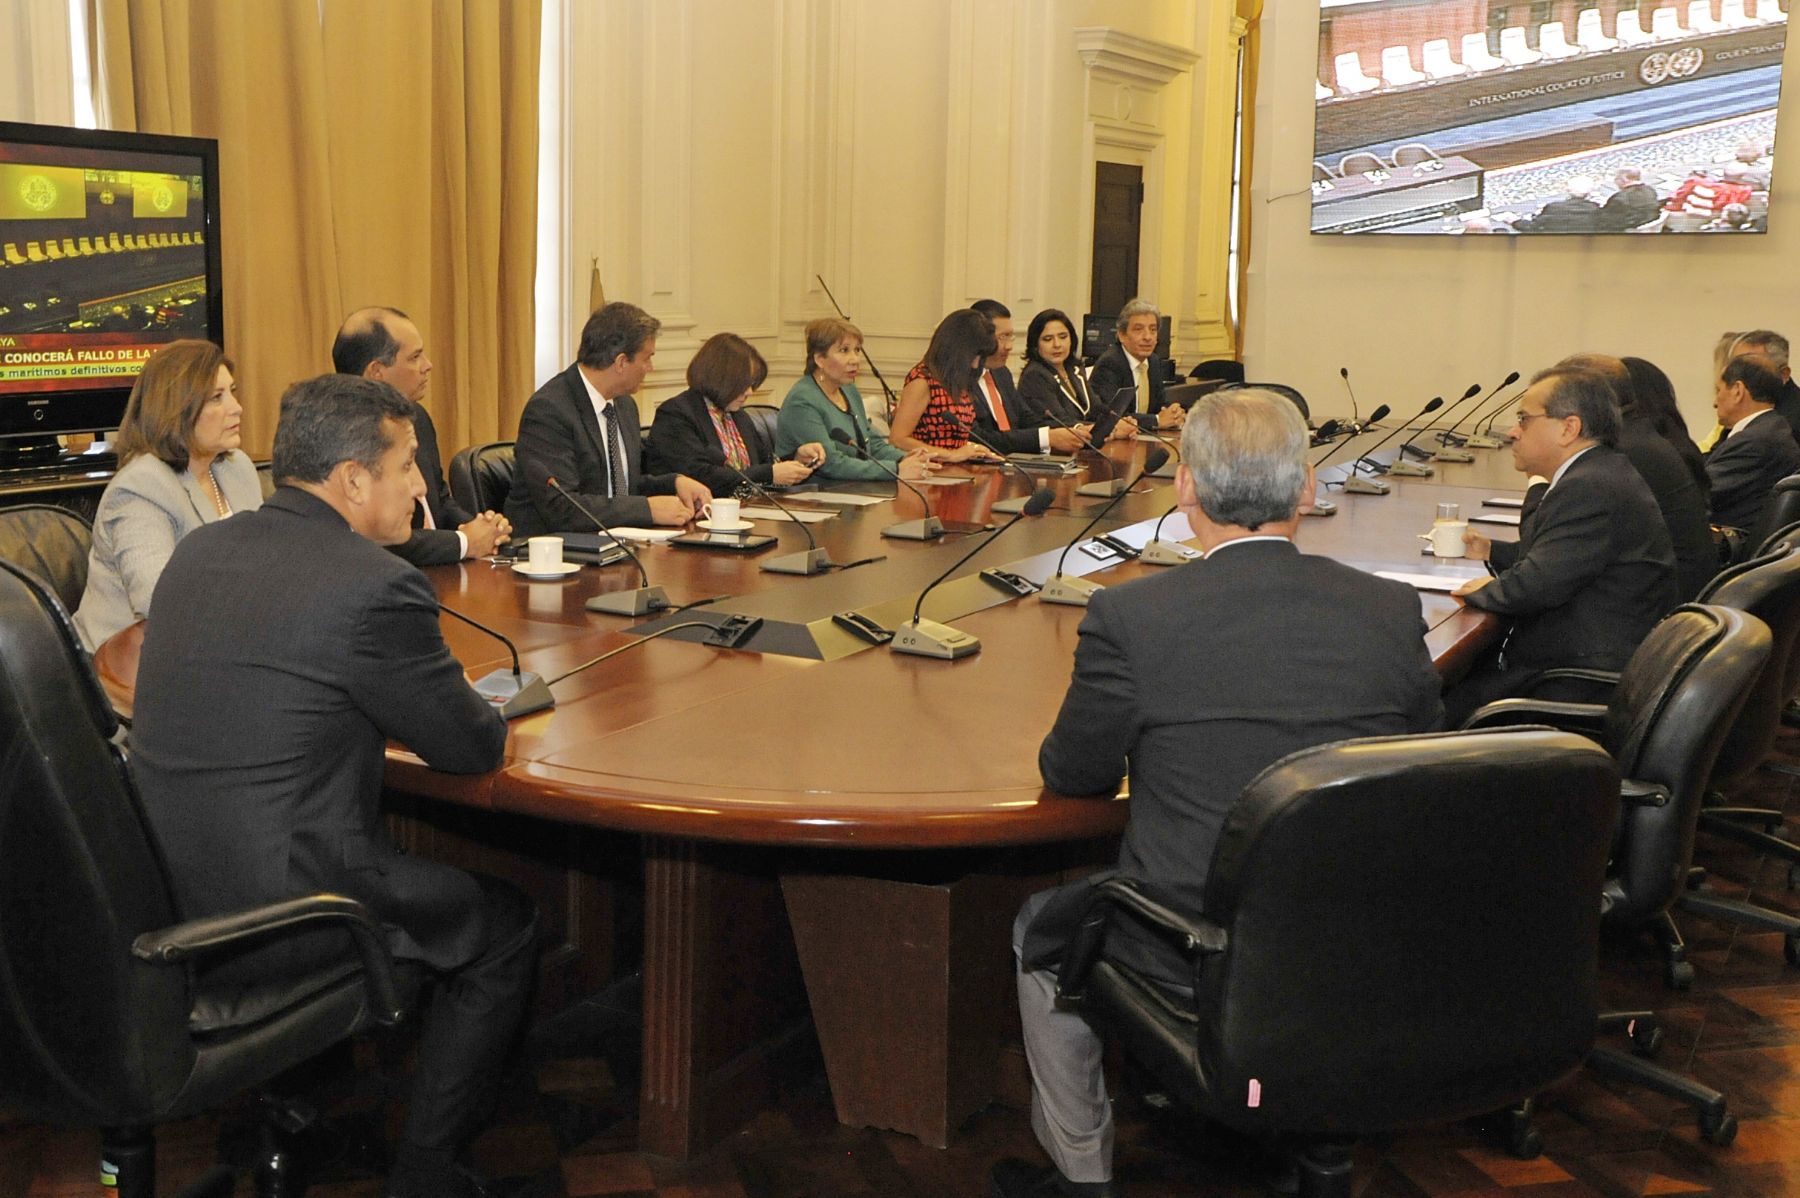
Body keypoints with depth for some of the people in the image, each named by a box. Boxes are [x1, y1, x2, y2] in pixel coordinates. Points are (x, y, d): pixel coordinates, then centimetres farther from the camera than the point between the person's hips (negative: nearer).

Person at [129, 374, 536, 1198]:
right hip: (265, 919, -8)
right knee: (505, 926, 12)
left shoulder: (200, 549, 5)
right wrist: (466, 704, 13)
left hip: (154, 888, 8)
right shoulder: (376, 585, -20)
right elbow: (475, 748, -10)